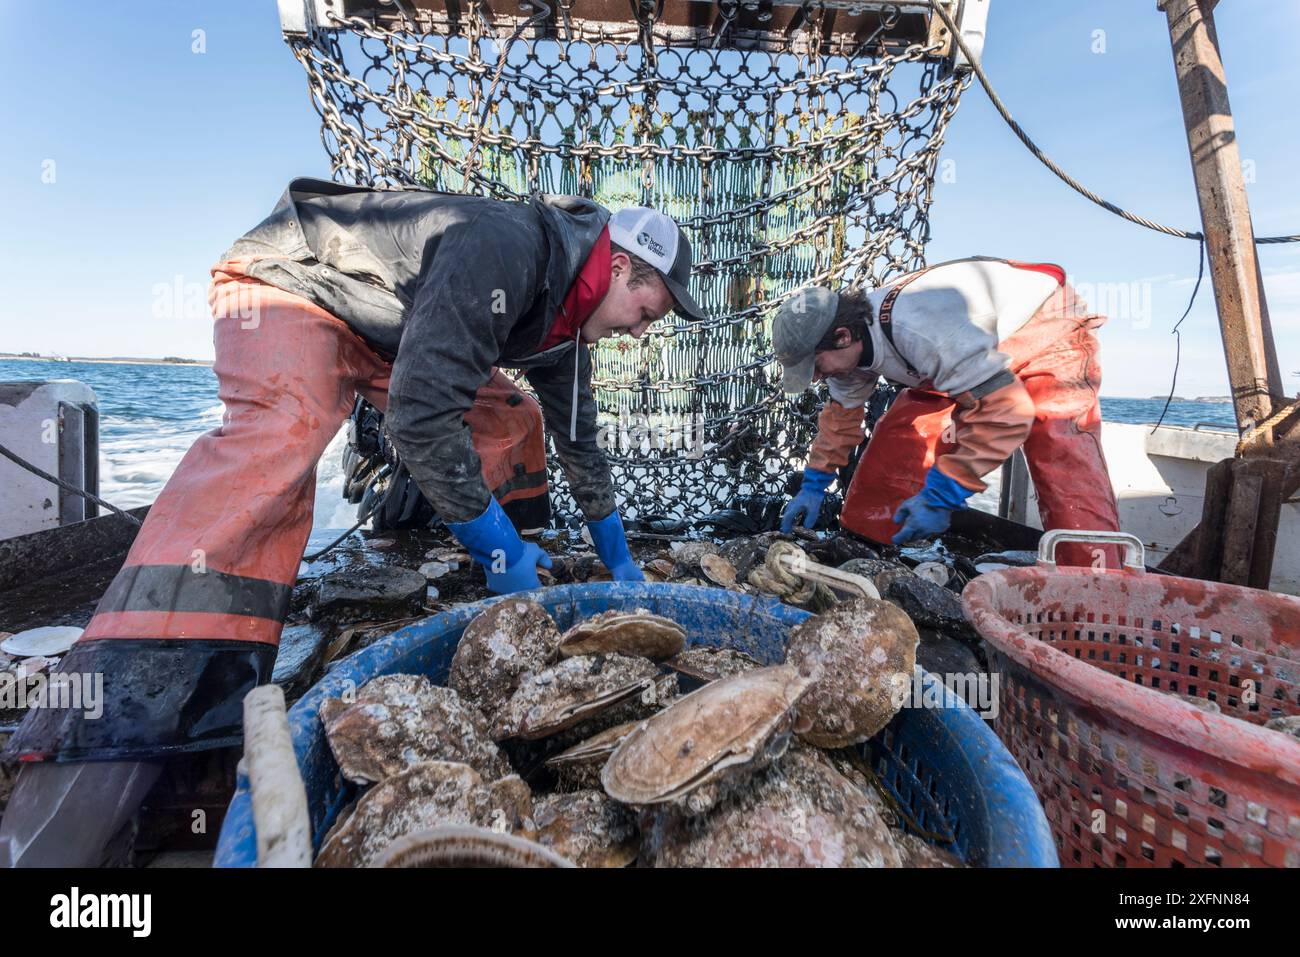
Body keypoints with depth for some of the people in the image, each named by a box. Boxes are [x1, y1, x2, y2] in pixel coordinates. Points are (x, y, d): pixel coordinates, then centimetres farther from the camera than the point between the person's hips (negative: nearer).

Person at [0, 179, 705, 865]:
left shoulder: (563, 312, -1)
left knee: (507, 419, 4)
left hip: (393, 332, 9)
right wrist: (497, 548, -29)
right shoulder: (505, 248, -30)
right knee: (284, 430, -36)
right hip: (295, 282, -9)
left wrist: (619, 562, 13)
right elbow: (420, 412, -38)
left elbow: (579, 441, 8)